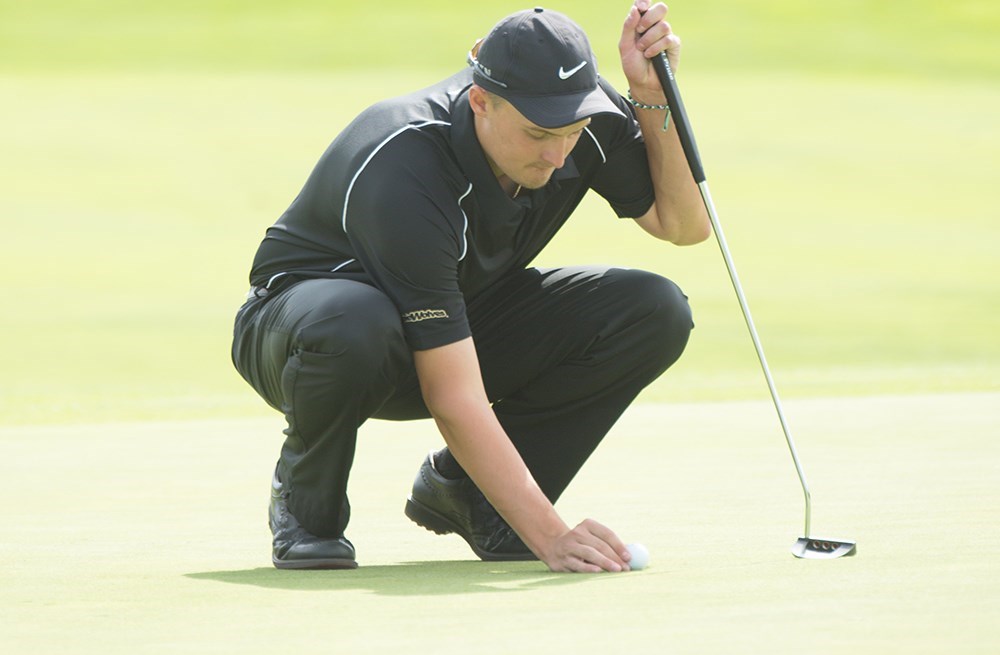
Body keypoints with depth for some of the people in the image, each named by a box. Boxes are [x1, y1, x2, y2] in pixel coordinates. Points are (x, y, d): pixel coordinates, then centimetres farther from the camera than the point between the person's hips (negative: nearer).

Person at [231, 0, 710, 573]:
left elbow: (684, 224, -9)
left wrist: (652, 96, -25)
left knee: (655, 312, -16)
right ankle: (304, 502, -11)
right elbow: (454, 401, -39)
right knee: (353, 324, -44)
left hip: (459, 321, 6)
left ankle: (462, 489, 0)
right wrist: (550, 535, -44)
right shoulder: (404, 172, -38)